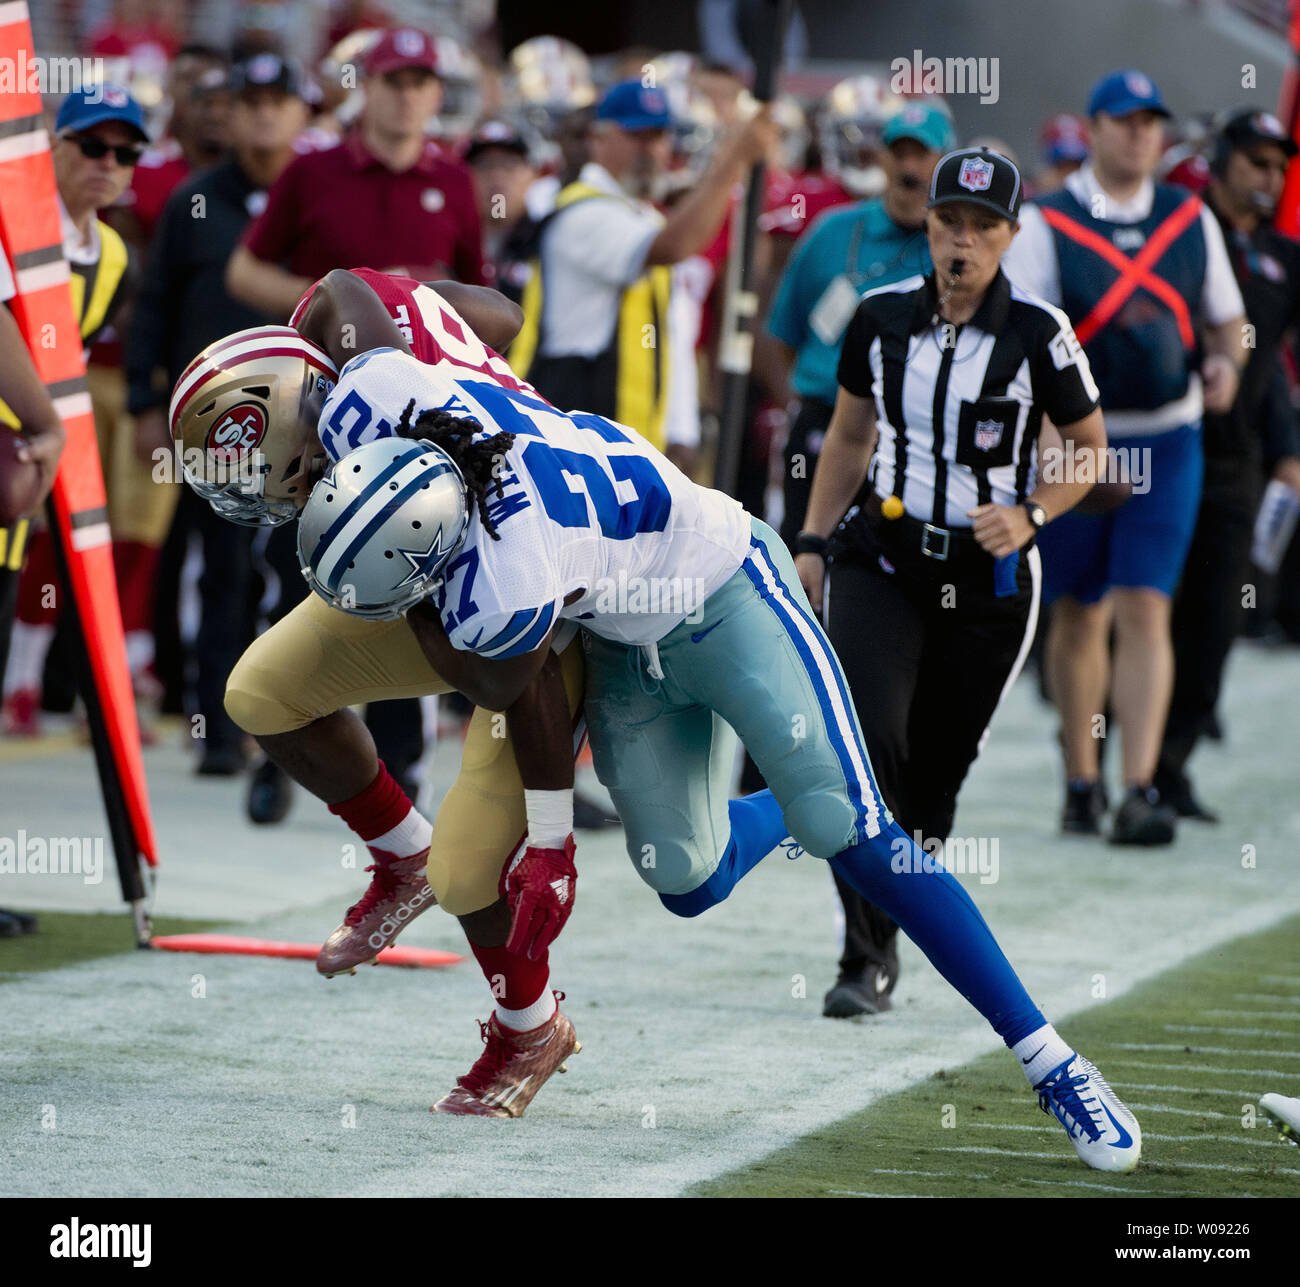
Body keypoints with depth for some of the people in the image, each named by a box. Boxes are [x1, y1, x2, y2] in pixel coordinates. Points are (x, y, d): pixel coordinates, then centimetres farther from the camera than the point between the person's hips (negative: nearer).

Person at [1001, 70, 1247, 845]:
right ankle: (1083, 783, 23)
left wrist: (1225, 364, -6)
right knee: (1080, 615, 9)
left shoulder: (1191, 222, 7)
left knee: (1145, 611, -10)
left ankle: (1140, 792, -16)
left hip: (1165, 442, 1)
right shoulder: (1045, 224, -2)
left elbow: (1227, 321, 16)